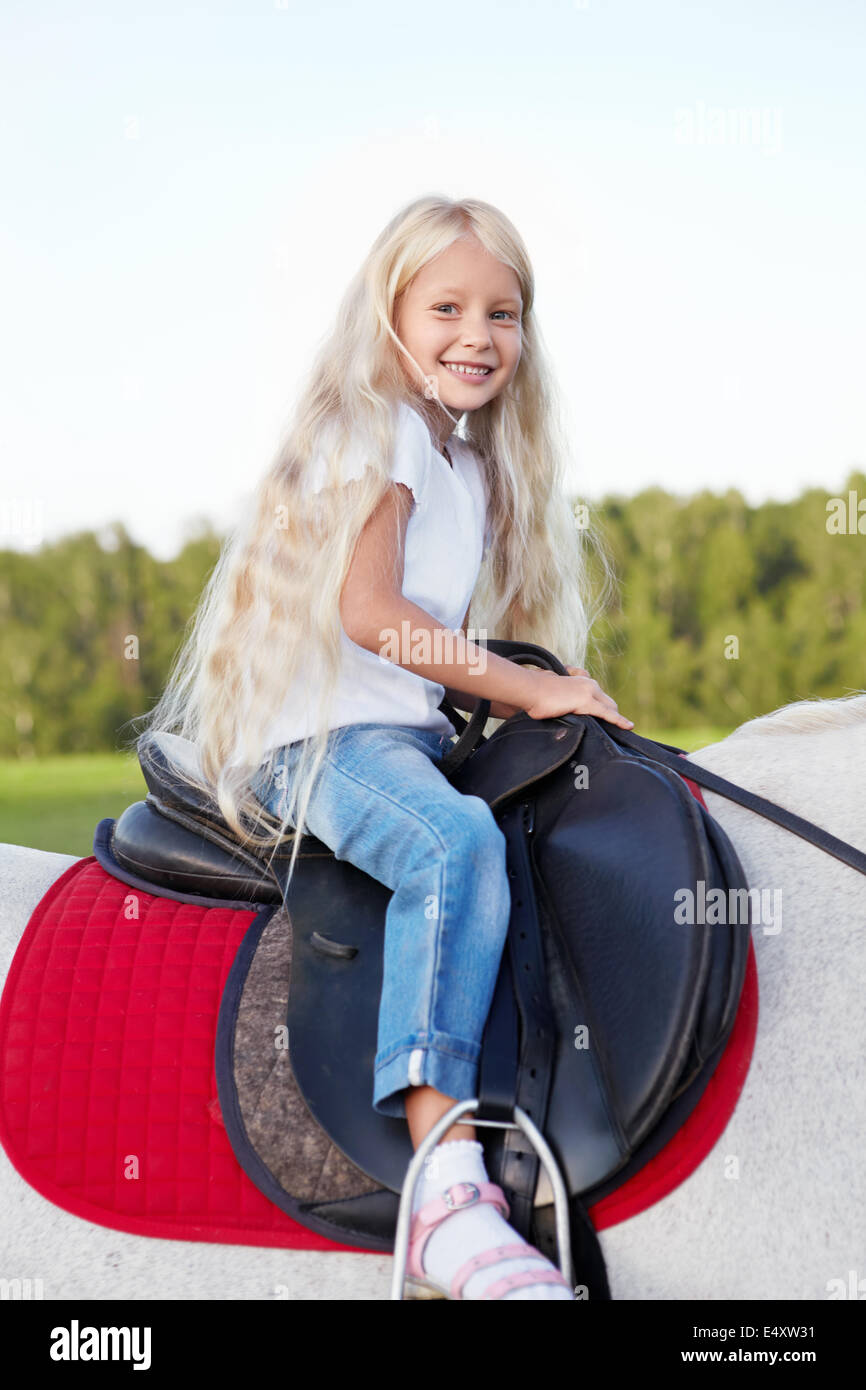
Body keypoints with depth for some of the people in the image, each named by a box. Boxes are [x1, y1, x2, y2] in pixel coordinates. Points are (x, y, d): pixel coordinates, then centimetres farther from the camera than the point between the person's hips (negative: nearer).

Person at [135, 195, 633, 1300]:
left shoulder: (474, 460, 22)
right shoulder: (378, 429, -6)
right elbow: (367, 611, -17)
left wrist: (546, 694, 10)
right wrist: (526, 689, -15)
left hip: (411, 731, 10)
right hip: (320, 731, -10)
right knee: (456, 840, -36)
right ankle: (446, 1194, -46)